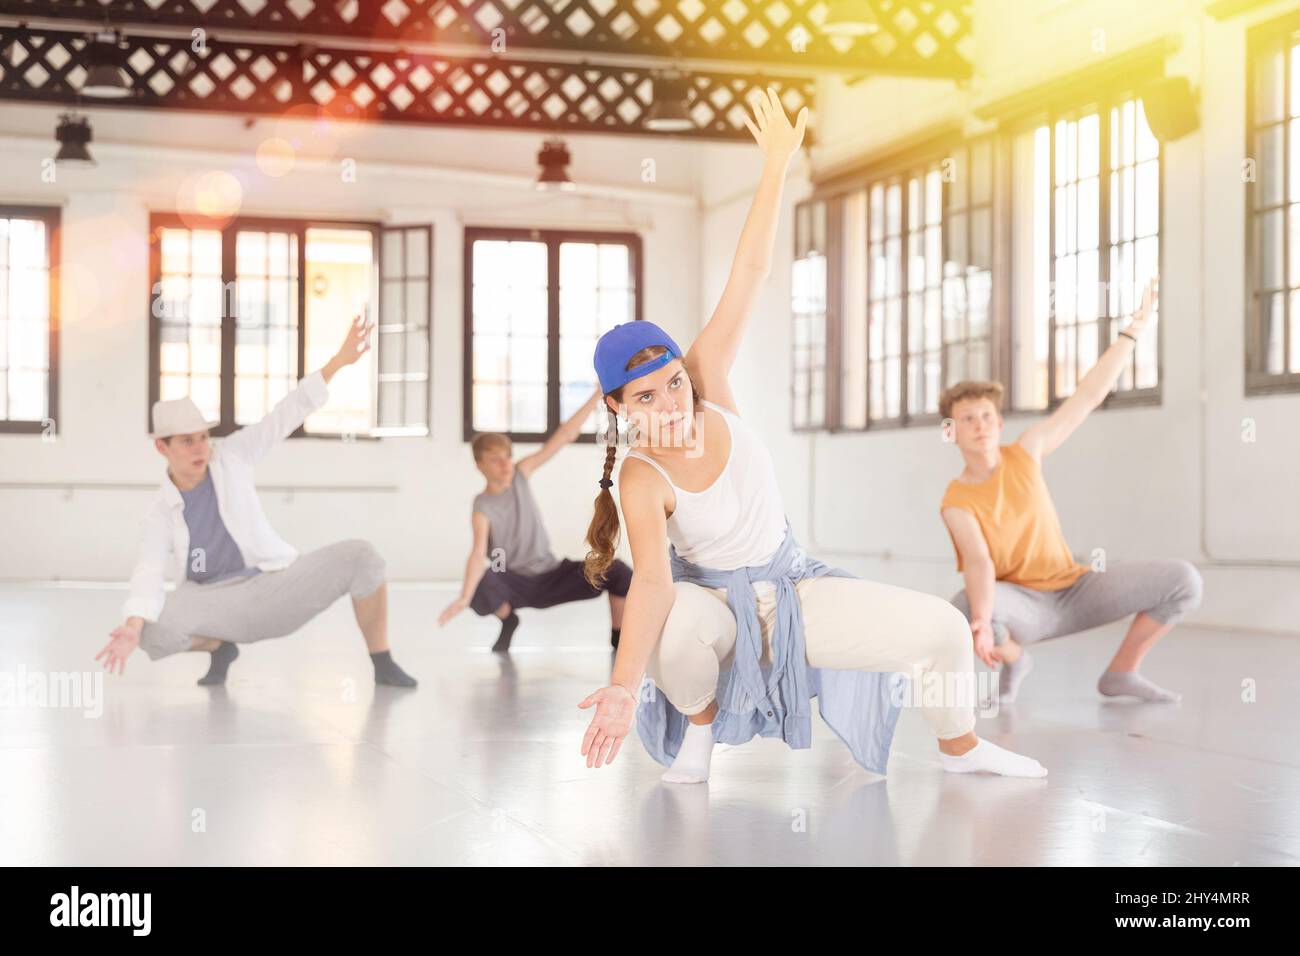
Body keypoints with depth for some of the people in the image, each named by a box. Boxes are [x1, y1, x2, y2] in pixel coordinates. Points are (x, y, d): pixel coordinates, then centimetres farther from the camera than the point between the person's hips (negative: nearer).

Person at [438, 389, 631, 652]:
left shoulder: (521, 473, -4)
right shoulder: (482, 507, -15)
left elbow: (565, 435, -7)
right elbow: (478, 554, -30)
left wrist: (598, 394, -13)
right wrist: (464, 597, -48)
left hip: (551, 576, 3)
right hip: (515, 584, -3)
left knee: (618, 571, -19)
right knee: (480, 586, -37)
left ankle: (618, 640, 1)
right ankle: (508, 620, -1)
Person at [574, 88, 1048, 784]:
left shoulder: (706, 380, -14)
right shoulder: (640, 481, -25)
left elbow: (750, 272, -15)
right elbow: (652, 580, -40)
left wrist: (776, 164, -18)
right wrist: (625, 688, -55)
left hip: (793, 589, 4)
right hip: (715, 601, -4)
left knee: (944, 628, -8)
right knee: (677, 628, -40)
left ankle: (960, 750, 21)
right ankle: (699, 727, -5)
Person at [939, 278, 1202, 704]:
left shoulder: (1025, 450, -2)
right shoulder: (956, 504, -13)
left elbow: (1089, 395, 0)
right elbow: (978, 563, -30)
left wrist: (1134, 329, 0)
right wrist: (982, 620, -50)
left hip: (1077, 589, 3)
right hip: (1023, 605, -3)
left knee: (1184, 580, -15)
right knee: (964, 606, -39)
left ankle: (1121, 672, 5)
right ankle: (1014, 660, -2)